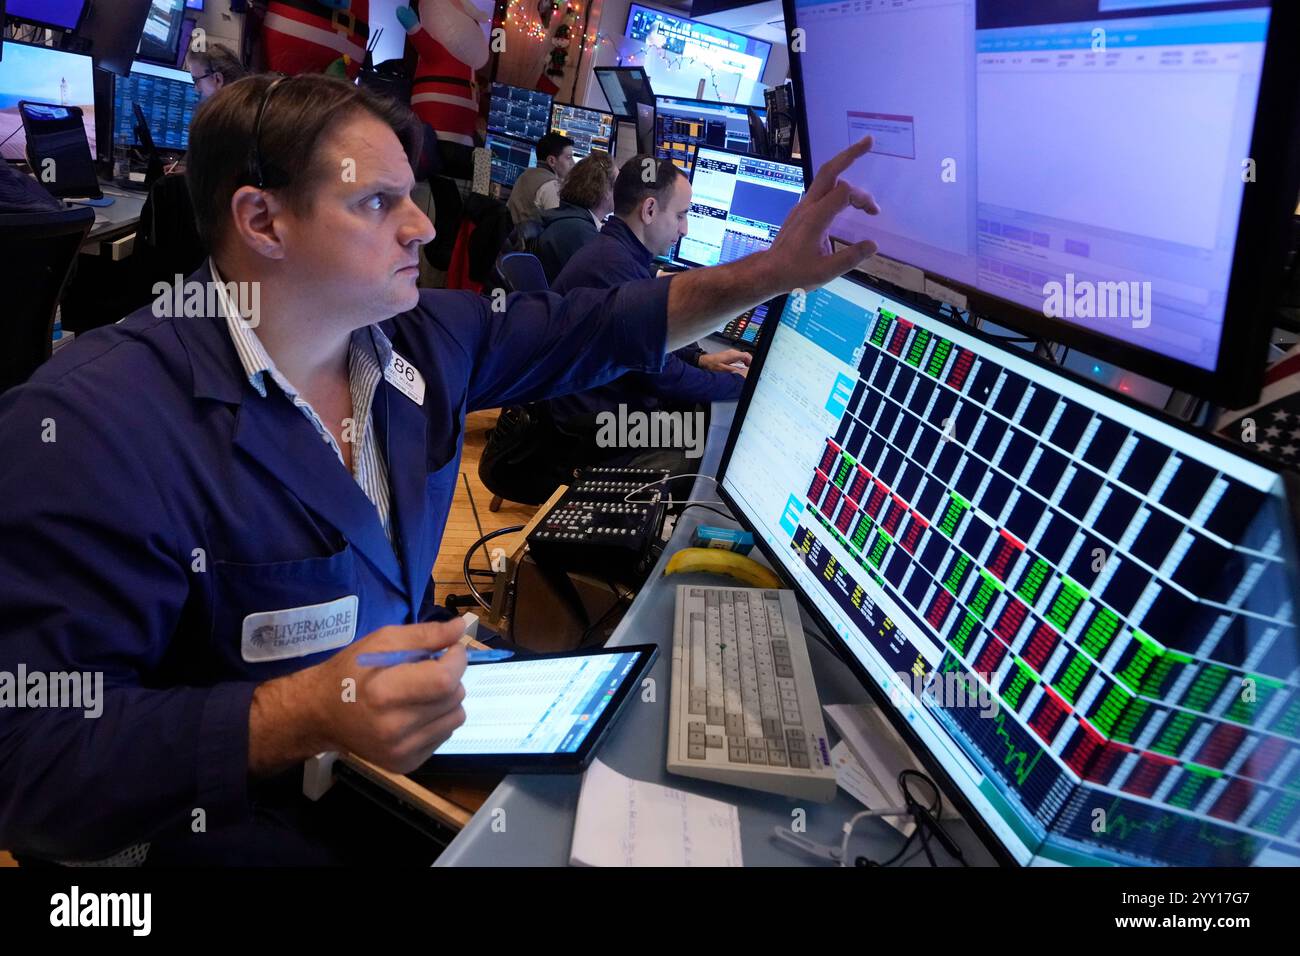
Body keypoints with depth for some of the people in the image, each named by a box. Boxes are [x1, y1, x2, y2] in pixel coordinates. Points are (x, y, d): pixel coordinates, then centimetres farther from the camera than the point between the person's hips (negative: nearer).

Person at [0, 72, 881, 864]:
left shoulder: (423, 339, -4)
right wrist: (305, 717, -37)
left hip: (408, 743, 7)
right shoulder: (94, 428, -26)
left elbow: (592, 330, 6)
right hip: (240, 823, -6)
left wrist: (772, 273, 0)